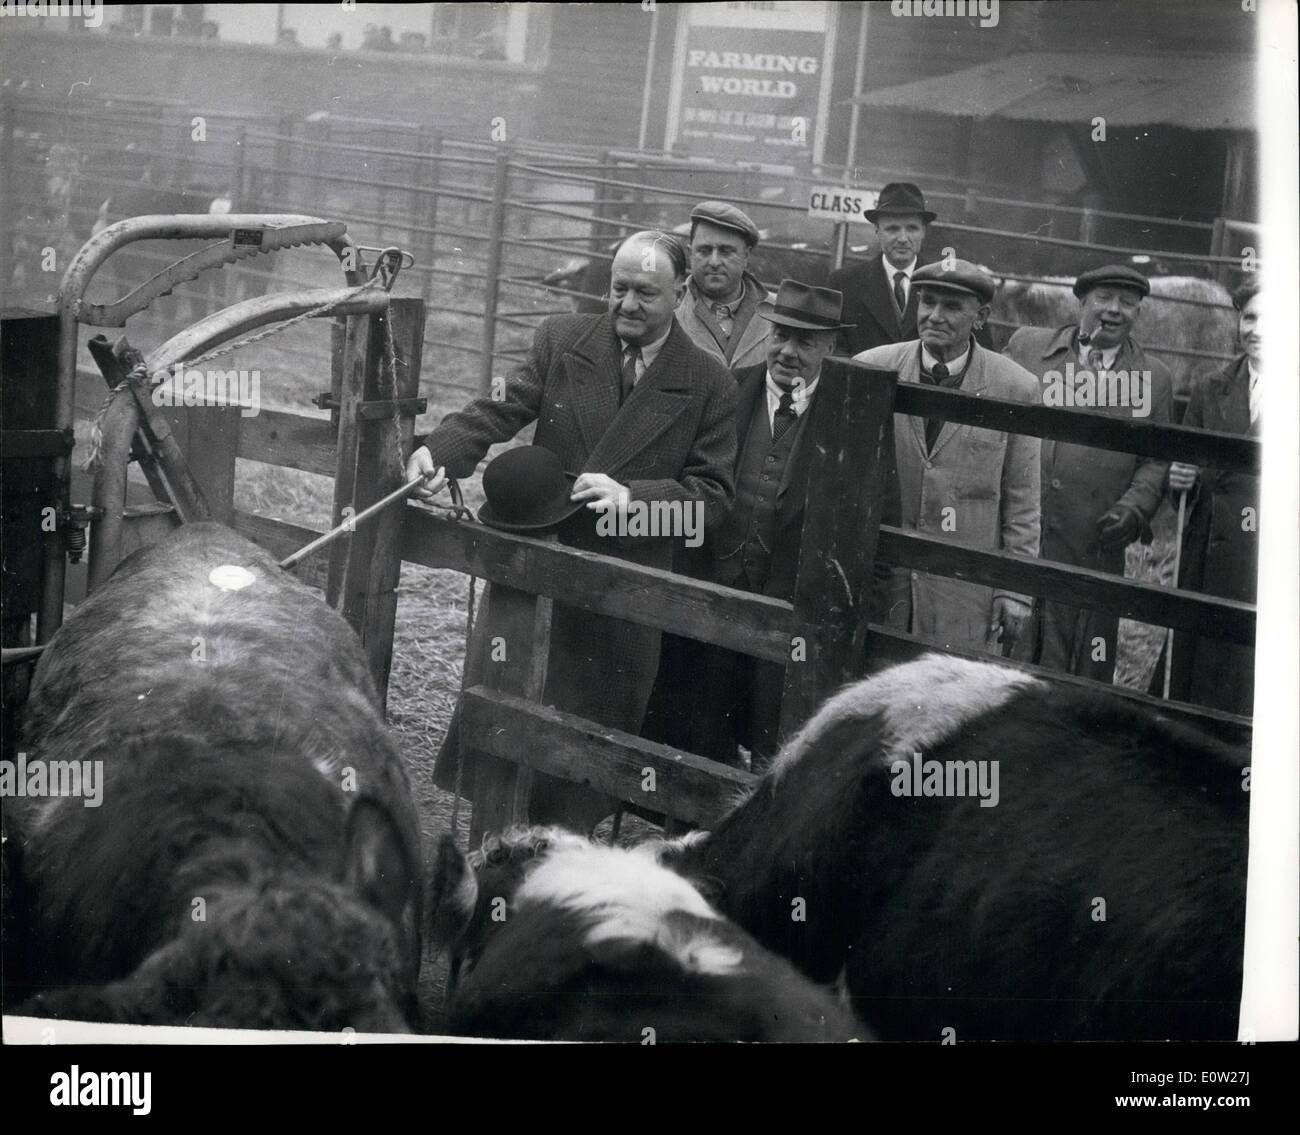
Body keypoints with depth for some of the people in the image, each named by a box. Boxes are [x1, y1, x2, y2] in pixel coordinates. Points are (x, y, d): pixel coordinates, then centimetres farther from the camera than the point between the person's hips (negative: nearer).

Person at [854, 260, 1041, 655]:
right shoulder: (870, 370, 1)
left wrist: (1015, 590, 0)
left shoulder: (1015, 388, -1)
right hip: (871, 576, 1)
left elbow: (1021, 504, 3)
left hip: (965, 591, -1)